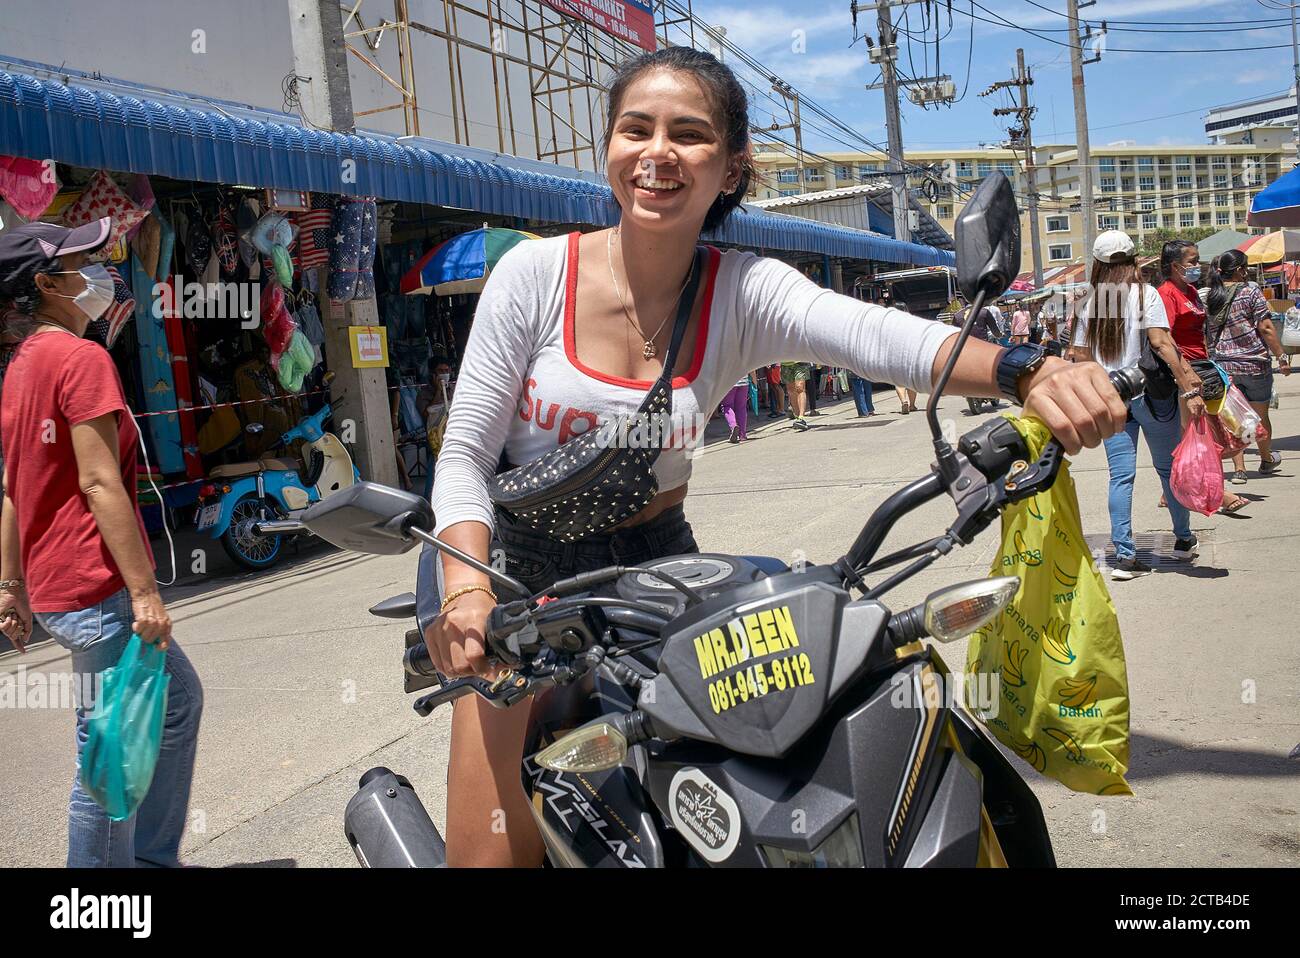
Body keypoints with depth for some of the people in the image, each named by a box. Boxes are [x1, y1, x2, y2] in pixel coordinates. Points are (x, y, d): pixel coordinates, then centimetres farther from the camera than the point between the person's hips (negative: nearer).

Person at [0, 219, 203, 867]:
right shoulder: (83, 358, -14)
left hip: (54, 588, 10)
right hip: (98, 593, -10)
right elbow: (99, 483, -21)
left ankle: (153, 856, 29)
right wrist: (145, 591, -21)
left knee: (178, 698, 20)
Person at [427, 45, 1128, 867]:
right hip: (521, 563, -1)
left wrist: (1030, 372, -48)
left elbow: (879, 335, -29)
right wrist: (465, 583, -27)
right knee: (496, 851, -7)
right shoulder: (536, 272, -12)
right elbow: (466, 453, -10)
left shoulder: (743, 290, -9)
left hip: (656, 562, 2)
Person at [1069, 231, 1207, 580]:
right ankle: (1183, 539, 27)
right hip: (1150, 392, -2)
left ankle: (1124, 555, -2)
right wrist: (1189, 389, -18)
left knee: (1121, 476, 2)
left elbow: (1082, 356, 5)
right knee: (1169, 468, 14)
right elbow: (1161, 343, -16)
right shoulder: (1144, 294, -6)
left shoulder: (1087, 303, 3)